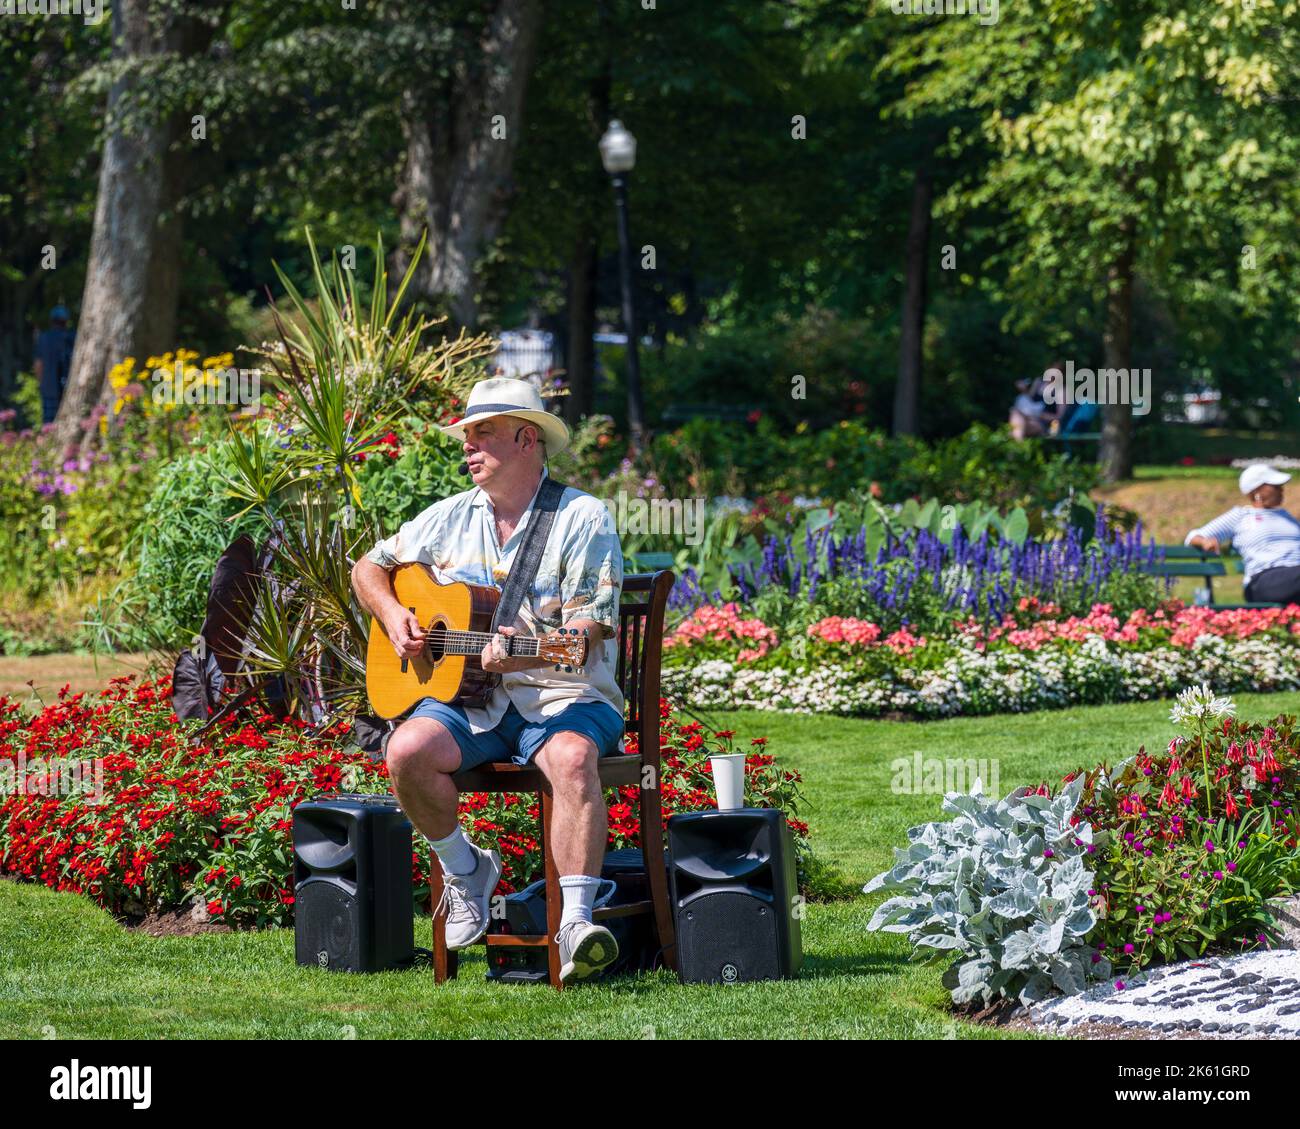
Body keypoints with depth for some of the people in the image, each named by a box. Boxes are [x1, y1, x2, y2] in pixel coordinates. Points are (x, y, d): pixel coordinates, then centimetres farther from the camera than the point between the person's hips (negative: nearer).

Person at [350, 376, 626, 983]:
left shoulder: (583, 518, -2)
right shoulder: (451, 517, 14)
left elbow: (589, 628, -12)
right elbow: (370, 567, 24)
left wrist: (525, 654, -30)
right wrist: (394, 616, 3)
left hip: (562, 694, -4)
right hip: (467, 698, 4)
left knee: (572, 757, -38)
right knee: (407, 751, -26)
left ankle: (576, 921, -41)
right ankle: (464, 871, -1)